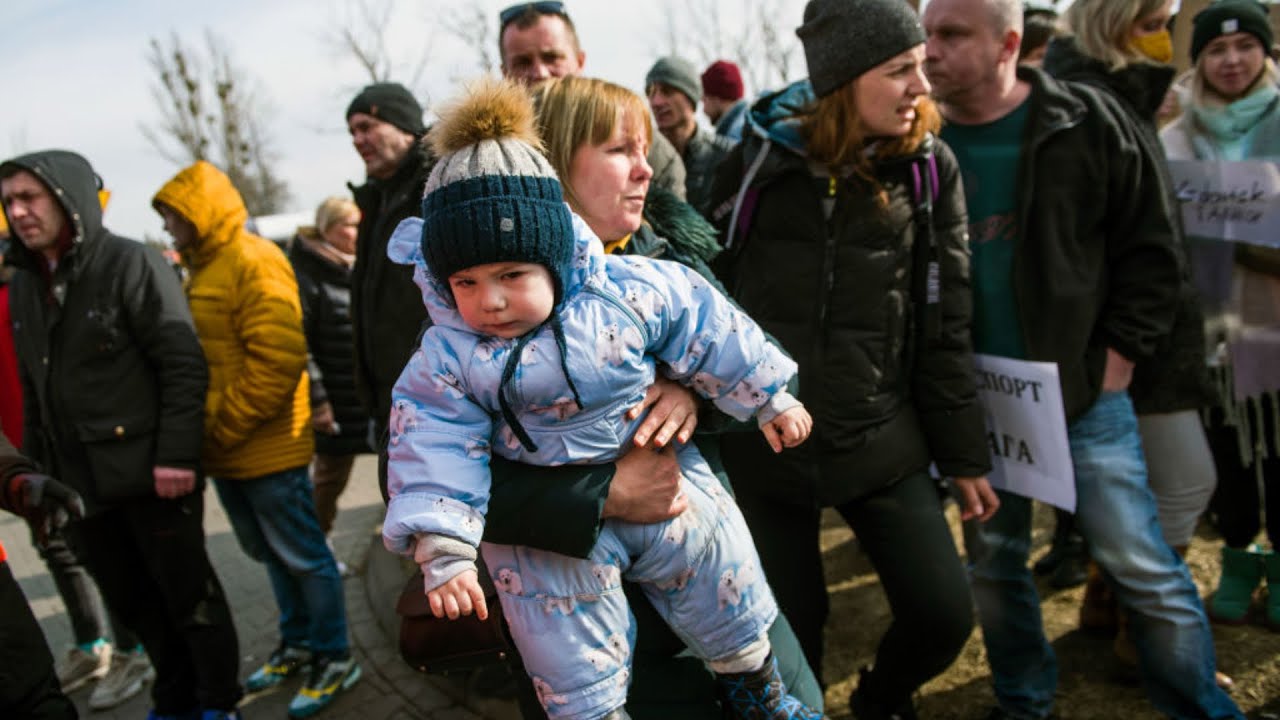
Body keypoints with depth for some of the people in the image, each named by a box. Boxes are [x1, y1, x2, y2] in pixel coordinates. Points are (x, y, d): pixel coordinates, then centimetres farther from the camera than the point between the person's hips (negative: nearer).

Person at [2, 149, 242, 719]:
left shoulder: (133, 265, -9)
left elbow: (184, 366, -14)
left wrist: (176, 453, -20)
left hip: (150, 474, -6)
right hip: (79, 483, 7)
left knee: (187, 592, 7)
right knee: (132, 602, 17)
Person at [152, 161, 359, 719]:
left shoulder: (254, 264, -14)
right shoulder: (200, 269, 15)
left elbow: (277, 359, -22)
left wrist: (224, 429, -18)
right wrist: (209, 433, 8)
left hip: (266, 447, -9)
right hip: (226, 450, 9)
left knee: (301, 556, 2)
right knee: (269, 552, 19)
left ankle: (336, 659, 16)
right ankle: (298, 644, 35)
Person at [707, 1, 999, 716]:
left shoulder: (929, 167, -1)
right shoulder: (758, 162, -5)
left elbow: (944, 323, 2)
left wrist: (964, 452, 4)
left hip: (883, 442, 1)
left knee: (944, 614, 2)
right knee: (788, 633, 9)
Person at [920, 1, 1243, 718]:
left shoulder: (1086, 121, -5)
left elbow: (1150, 247, -1)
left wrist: (1118, 355, -6)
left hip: (1083, 389, -2)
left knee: (1143, 565, 3)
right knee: (994, 564, 15)